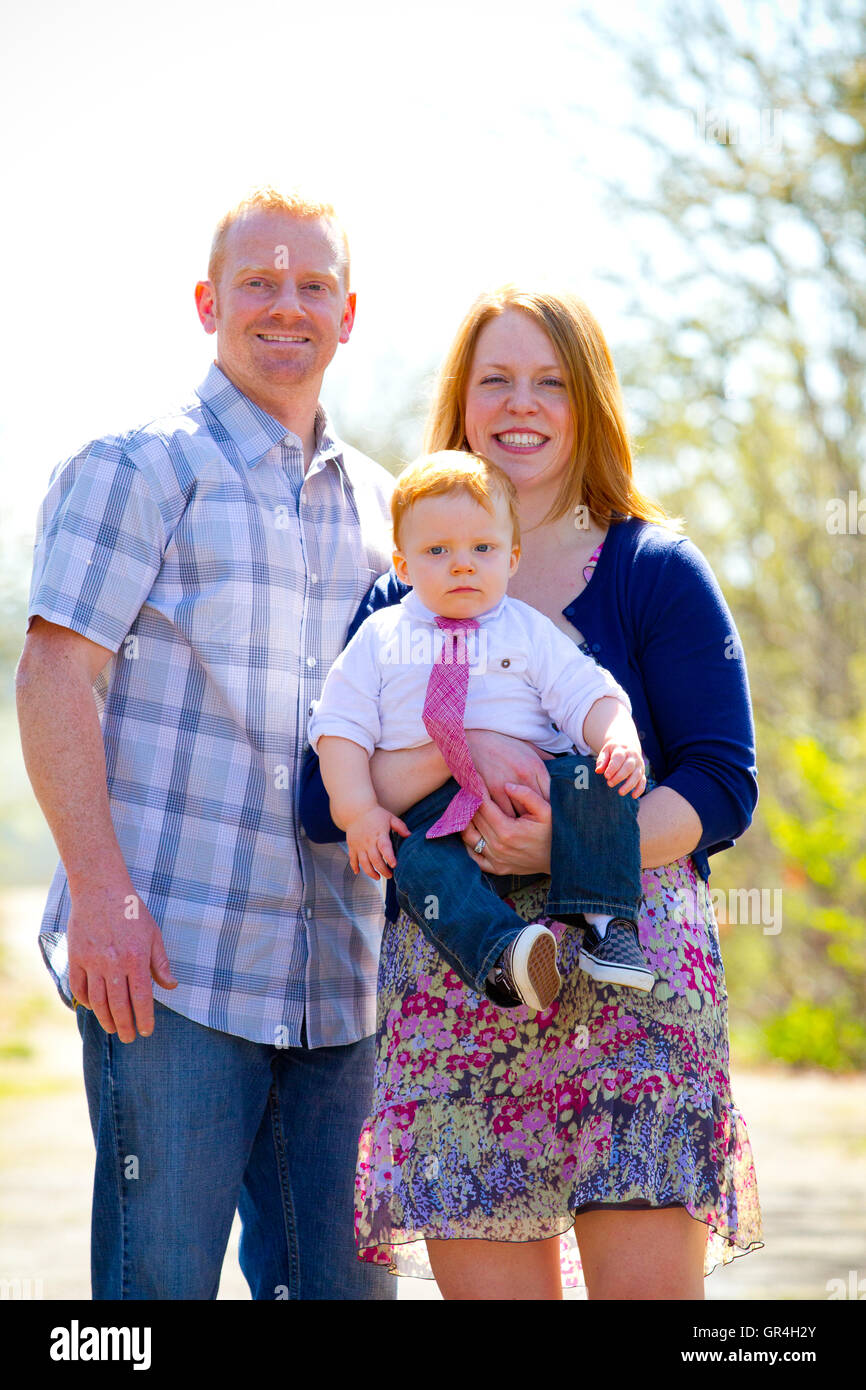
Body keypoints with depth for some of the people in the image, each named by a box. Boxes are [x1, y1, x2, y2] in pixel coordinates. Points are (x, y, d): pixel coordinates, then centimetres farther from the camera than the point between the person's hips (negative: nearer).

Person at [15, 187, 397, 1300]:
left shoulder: (378, 505, 18)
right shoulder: (136, 469, 0)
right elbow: (55, 680, -8)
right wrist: (100, 891, -17)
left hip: (336, 981, 6)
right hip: (167, 959, -5)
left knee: (343, 1280, 7)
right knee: (158, 1274, -4)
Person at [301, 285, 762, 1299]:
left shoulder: (657, 571, 7)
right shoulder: (401, 599, 14)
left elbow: (722, 784, -1)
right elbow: (325, 796, 4)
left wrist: (570, 848, -17)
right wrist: (455, 749, -15)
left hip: (632, 979, -2)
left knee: (650, 1283, -9)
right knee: (485, 1280, 0)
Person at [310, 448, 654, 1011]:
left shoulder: (531, 632, 15)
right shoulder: (379, 638, 15)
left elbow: (589, 698, 6)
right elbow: (342, 727, 10)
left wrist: (621, 742, -17)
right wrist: (359, 811, -5)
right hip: (432, 808, -1)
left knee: (594, 781, -30)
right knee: (422, 866, -34)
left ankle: (607, 922, -30)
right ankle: (501, 958, -52)